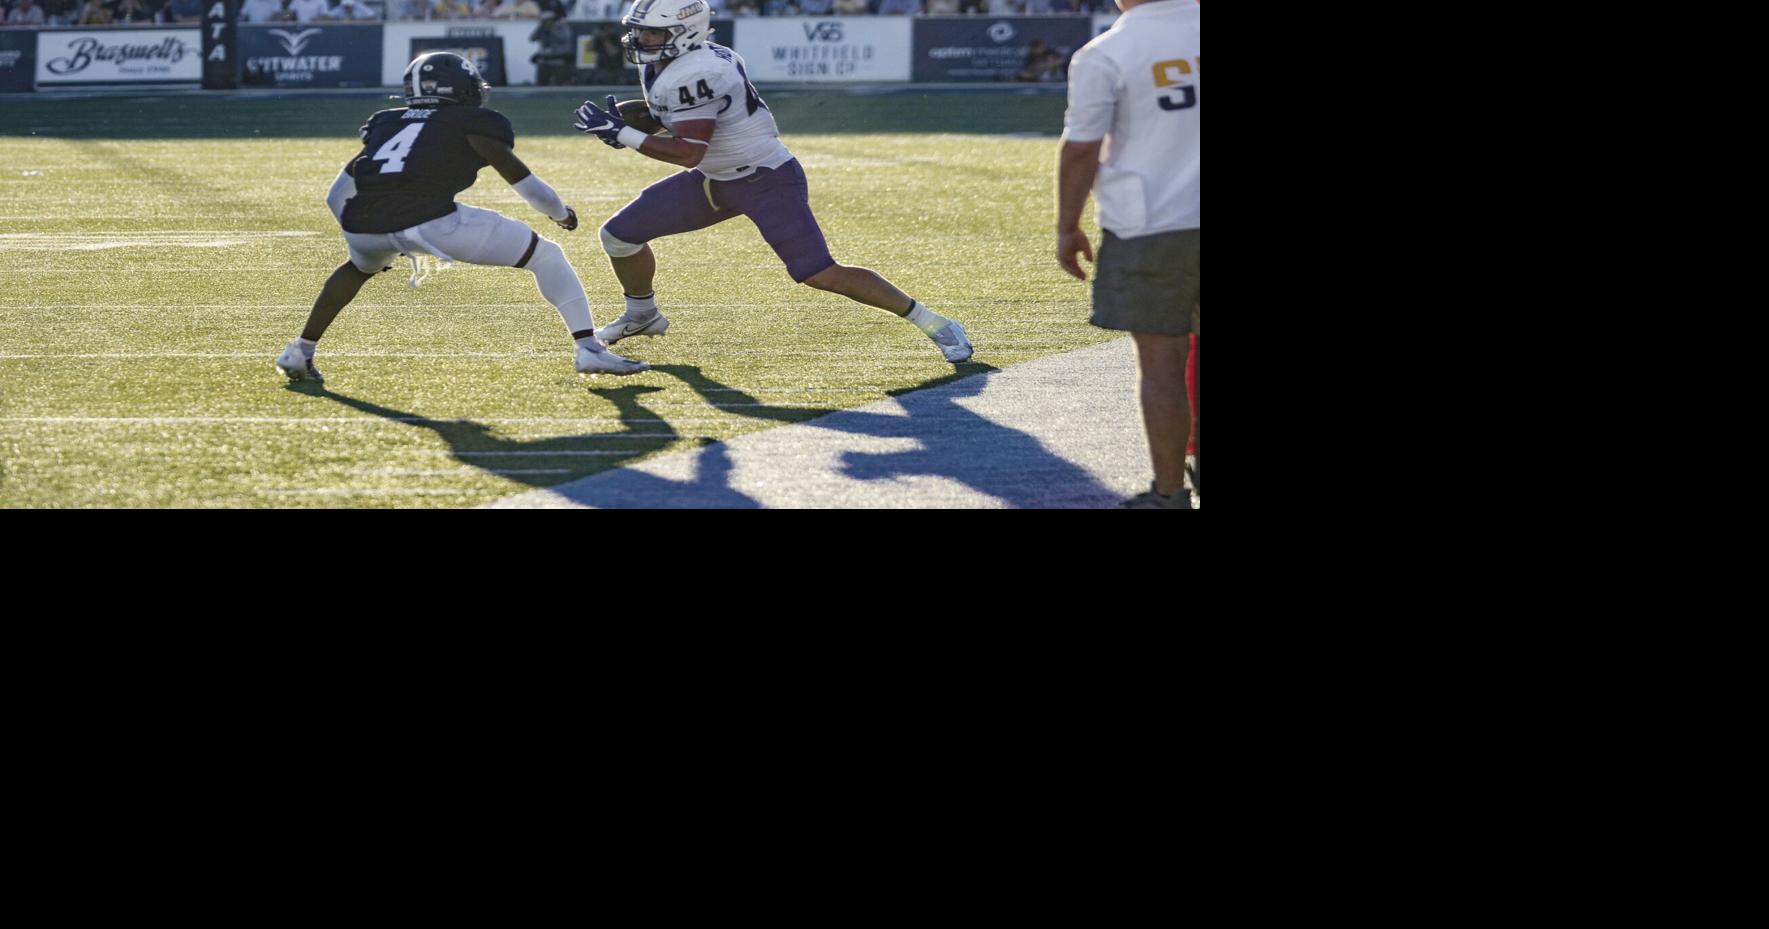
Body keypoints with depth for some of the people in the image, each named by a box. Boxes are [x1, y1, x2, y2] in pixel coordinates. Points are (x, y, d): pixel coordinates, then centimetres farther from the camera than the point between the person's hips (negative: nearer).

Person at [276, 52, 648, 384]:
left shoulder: (386, 123, 29)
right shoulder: (473, 125, 18)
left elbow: (337, 197, 29)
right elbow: (527, 185, 21)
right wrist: (562, 214, 41)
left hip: (362, 226, 4)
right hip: (428, 221, -4)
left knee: (361, 266, 41)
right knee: (545, 255, 12)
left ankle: (299, 352, 36)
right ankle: (589, 349, 1)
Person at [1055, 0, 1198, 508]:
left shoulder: (1104, 56, -11)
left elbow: (1080, 151, -9)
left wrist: (1067, 228, 3)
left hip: (1151, 227, -4)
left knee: (1161, 360, 2)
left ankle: (1169, 494, 8)